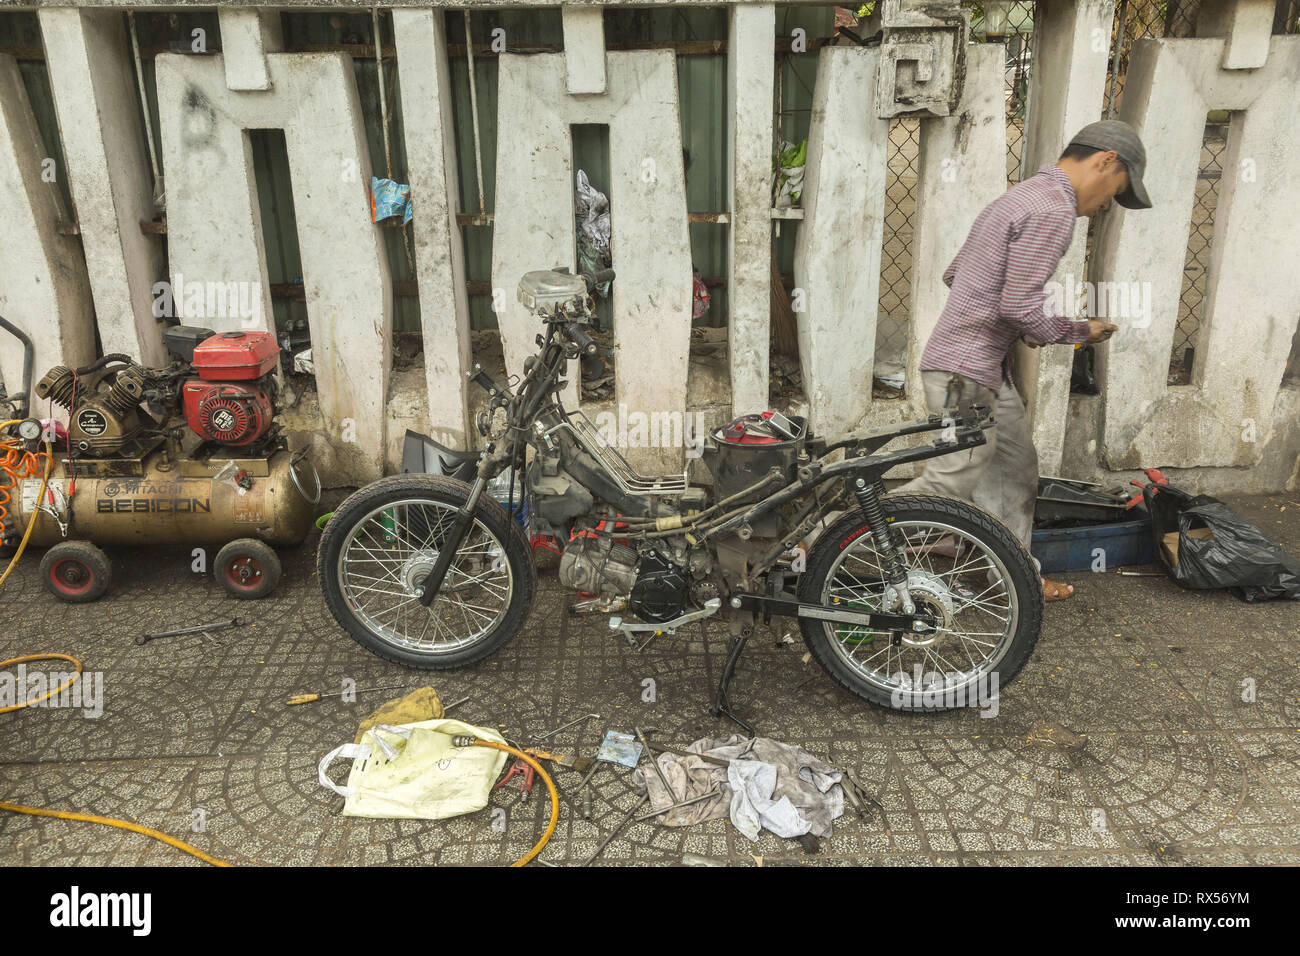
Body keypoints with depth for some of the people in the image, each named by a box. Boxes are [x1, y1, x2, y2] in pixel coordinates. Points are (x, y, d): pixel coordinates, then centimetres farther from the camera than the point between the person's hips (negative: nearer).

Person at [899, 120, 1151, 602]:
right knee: (950, 484, -6)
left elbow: (953, 273, 21)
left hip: (988, 366, 11)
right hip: (967, 372, -11)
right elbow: (1021, 306, -22)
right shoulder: (1052, 211, -15)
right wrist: (1080, 332, -5)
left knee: (1014, 469, 17)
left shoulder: (1019, 197, 17)